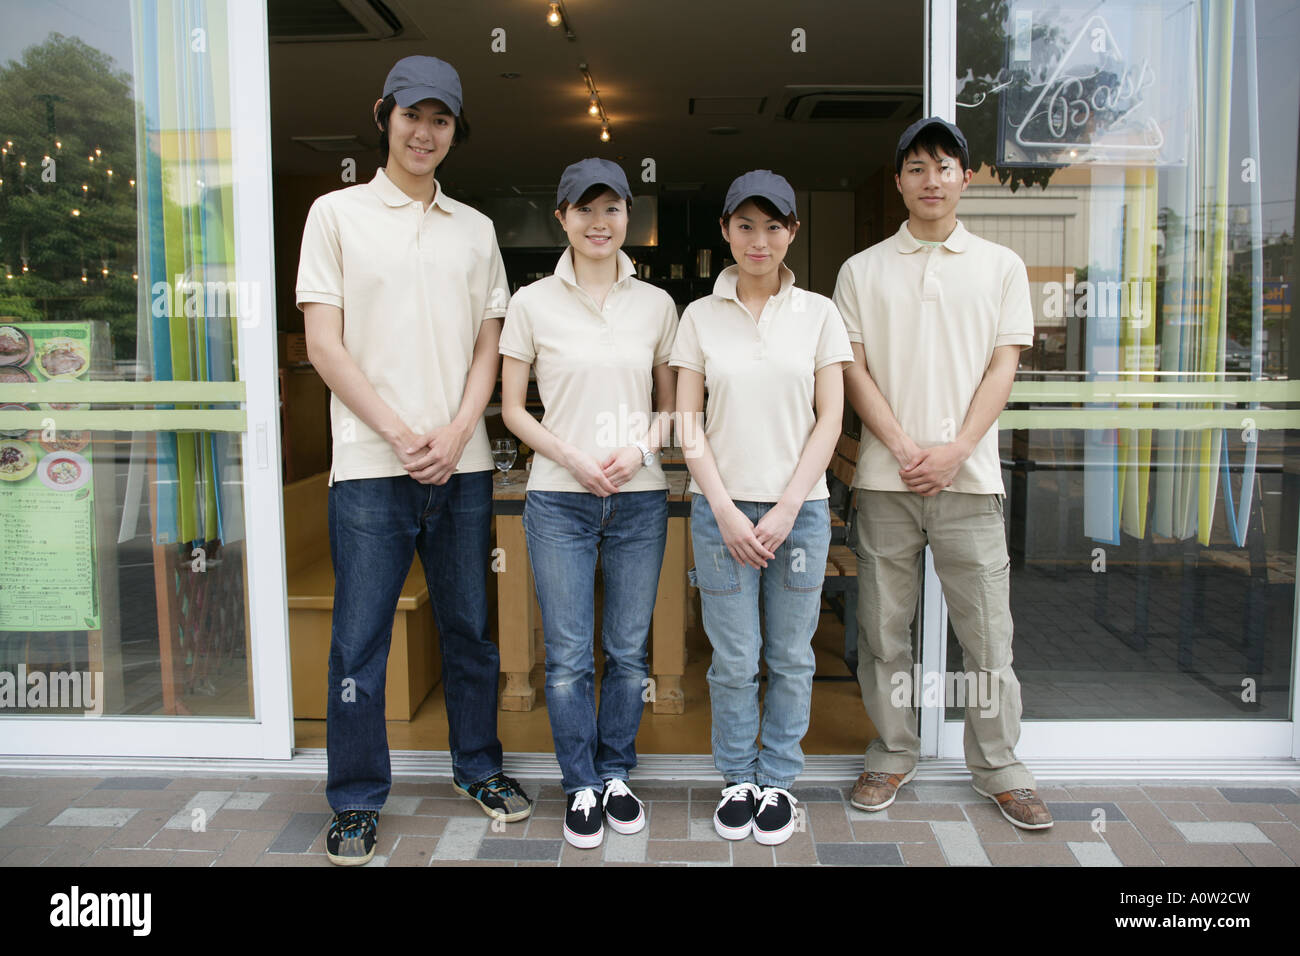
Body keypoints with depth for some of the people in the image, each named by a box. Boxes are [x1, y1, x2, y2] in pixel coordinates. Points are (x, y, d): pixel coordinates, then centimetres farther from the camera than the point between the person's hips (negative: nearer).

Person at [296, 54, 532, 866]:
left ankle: (480, 767, 29)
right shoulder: (339, 213, 4)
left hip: (462, 464, 3)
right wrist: (400, 435, -10)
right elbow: (325, 344, -2)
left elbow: (489, 345, 10)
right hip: (371, 465, -3)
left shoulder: (475, 229, 13)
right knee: (360, 641, 3)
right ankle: (357, 800, 18)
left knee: (470, 628, 12)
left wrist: (456, 434, -6)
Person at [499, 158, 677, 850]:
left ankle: (616, 773, 30)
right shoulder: (532, 303, 1)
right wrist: (573, 457, -11)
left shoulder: (656, 304, 6)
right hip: (559, 499, -1)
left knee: (629, 650, 10)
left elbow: (671, 403, 12)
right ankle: (582, 786, 23)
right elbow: (513, 408, 3)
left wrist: (641, 448, -8)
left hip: (640, 498, 2)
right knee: (568, 656, 4)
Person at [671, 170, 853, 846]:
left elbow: (829, 419, 1)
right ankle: (737, 779, 25)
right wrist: (726, 511, -8)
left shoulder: (818, 314, 4)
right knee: (733, 661, 5)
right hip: (722, 508, 0)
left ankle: (778, 780, 26)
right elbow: (688, 422, 1)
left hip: (800, 507, 0)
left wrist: (786, 510, -8)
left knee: (791, 657, 9)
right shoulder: (700, 316, 4)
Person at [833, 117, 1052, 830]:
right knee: (883, 626, 6)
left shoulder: (1000, 266, 10)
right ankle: (892, 755, 22)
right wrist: (905, 449, -9)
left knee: (987, 628, 3)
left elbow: (1003, 368, 3)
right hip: (885, 476, 0)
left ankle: (998, 766, 19)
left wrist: (954, 451, -9)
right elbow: (853, 370, 2)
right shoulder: (862, 270, 9)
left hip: (969, 475, 0)